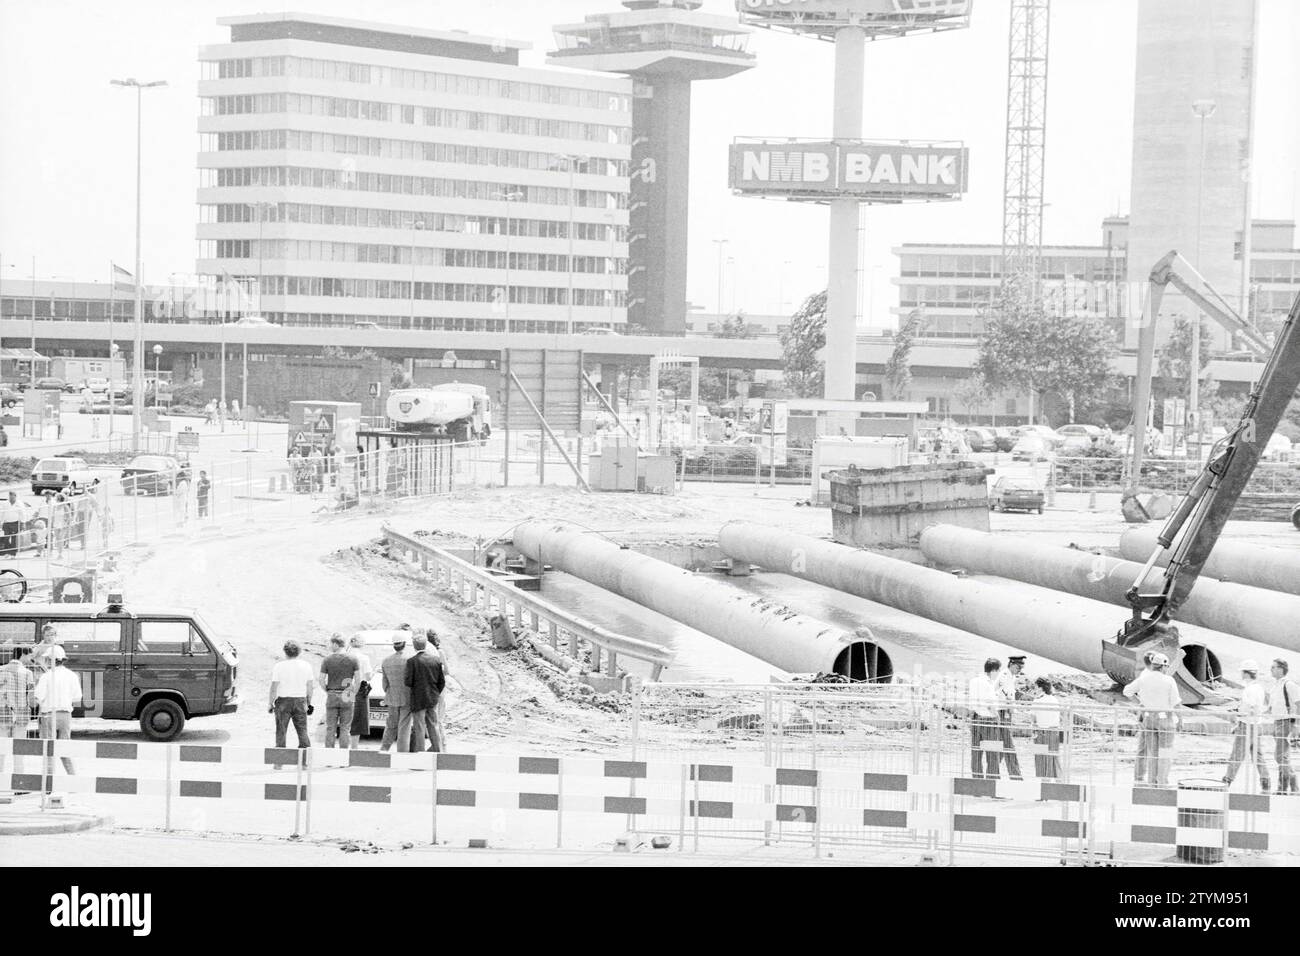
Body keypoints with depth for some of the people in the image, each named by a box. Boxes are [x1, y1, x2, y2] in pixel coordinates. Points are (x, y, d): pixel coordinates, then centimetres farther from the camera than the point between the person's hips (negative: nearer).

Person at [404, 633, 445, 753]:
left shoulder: (412, 661, -14)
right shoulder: (436, 659, 1)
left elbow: (408, 682, -16)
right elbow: (441, 681, 4)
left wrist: (404, 678, 5)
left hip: (418, 699, -5)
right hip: (433, 699, 5)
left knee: (419, 728, 2)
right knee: (433, 727, 14)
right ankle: (438, 751, 16)